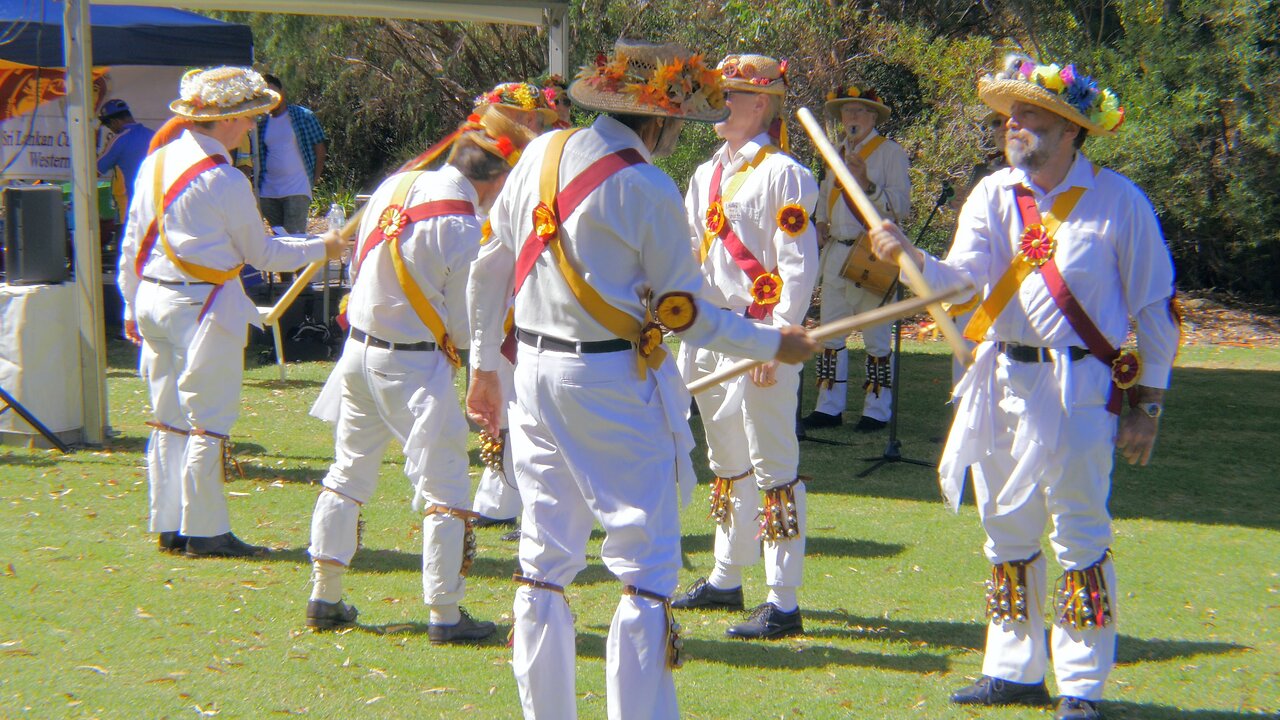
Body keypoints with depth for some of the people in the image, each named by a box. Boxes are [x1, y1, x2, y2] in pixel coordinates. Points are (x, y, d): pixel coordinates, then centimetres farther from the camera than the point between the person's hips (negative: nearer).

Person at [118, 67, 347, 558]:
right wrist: (322, 247, 8)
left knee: (168, 419, 13)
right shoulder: (224, 181, -14)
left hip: (153, 298, 8)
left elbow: (132, 243, 13)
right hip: (202, 307, -8)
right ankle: (204, 532, 2)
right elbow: (262, 254, -5)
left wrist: (132, 305, 21)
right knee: (208, 422, -1)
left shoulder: (156, 162, 8)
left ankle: (170, 527, 18)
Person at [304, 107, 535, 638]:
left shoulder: (394, 187, 1)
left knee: (349, 472, 19)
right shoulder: (464, 230, -19)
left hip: (358, 349, 7)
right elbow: (466, 327, -11)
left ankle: (324, 598, 24)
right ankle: (445, 614, 4)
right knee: (444, 487, 2)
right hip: (414, 367, -7)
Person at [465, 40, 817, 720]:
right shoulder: (648, 190, -14)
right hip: (613, 385, -7)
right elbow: (683, 313, -7)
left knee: (545, 559, 13)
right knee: (646, 568, 0)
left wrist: (484, 365, 21)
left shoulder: (540, 154, 6)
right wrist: (773, 344, 5)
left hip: (535, 373, 7)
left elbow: (489, 268, 12)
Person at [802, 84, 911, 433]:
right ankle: (829, 407, 15)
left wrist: (867, 184, -23)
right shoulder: (837, 152, 16)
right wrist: (821, 222, 12)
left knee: (876, 334, -2)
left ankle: (876, 410, 5)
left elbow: (901, 206, -10)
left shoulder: (890, 152, -4)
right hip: (836, 251, 7)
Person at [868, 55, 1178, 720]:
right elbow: (961, 281, -6)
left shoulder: (1118, 203, -4)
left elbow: (1156, 309, 1)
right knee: (1007, 533, 12)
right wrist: (908, 255, -26)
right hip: (1001, 384, 5)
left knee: (1079, 538, -3)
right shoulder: (992, 195, 7)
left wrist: (1148, 404, -2)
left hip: (1078, 391, -5)